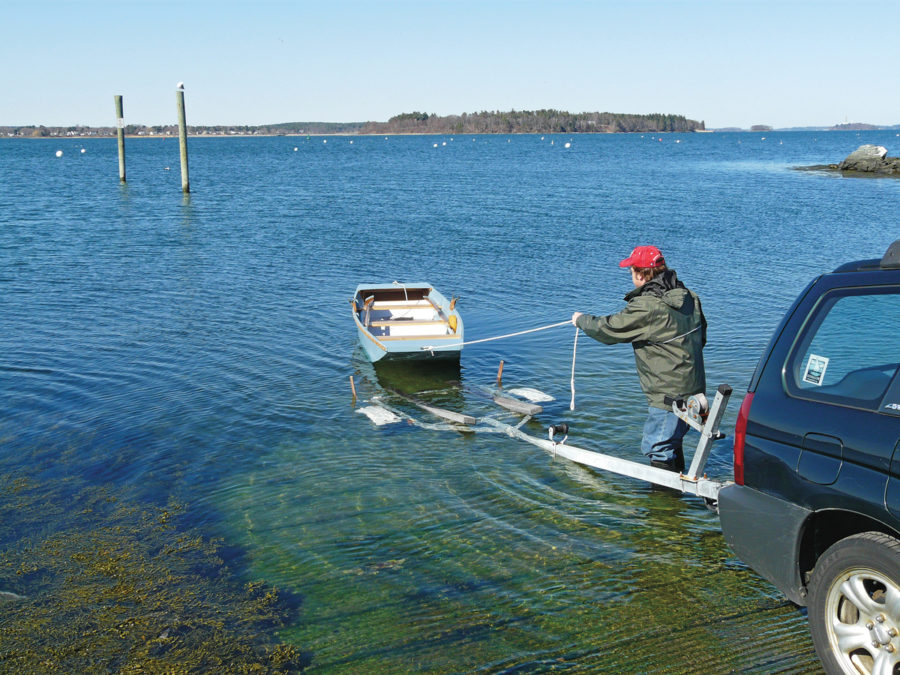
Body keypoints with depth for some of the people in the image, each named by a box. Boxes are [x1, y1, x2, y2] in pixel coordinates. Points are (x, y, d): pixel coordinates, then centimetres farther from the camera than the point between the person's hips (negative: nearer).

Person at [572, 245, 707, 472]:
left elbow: (608, 329, -12)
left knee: (657, 446, 0)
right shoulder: (688, 297, 4)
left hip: (669, 394, -9)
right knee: (671, 441, 23)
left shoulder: (646, 307, -22)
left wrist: (581, 319, 6)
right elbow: (701, 337, 15)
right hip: (694, 388, 9)